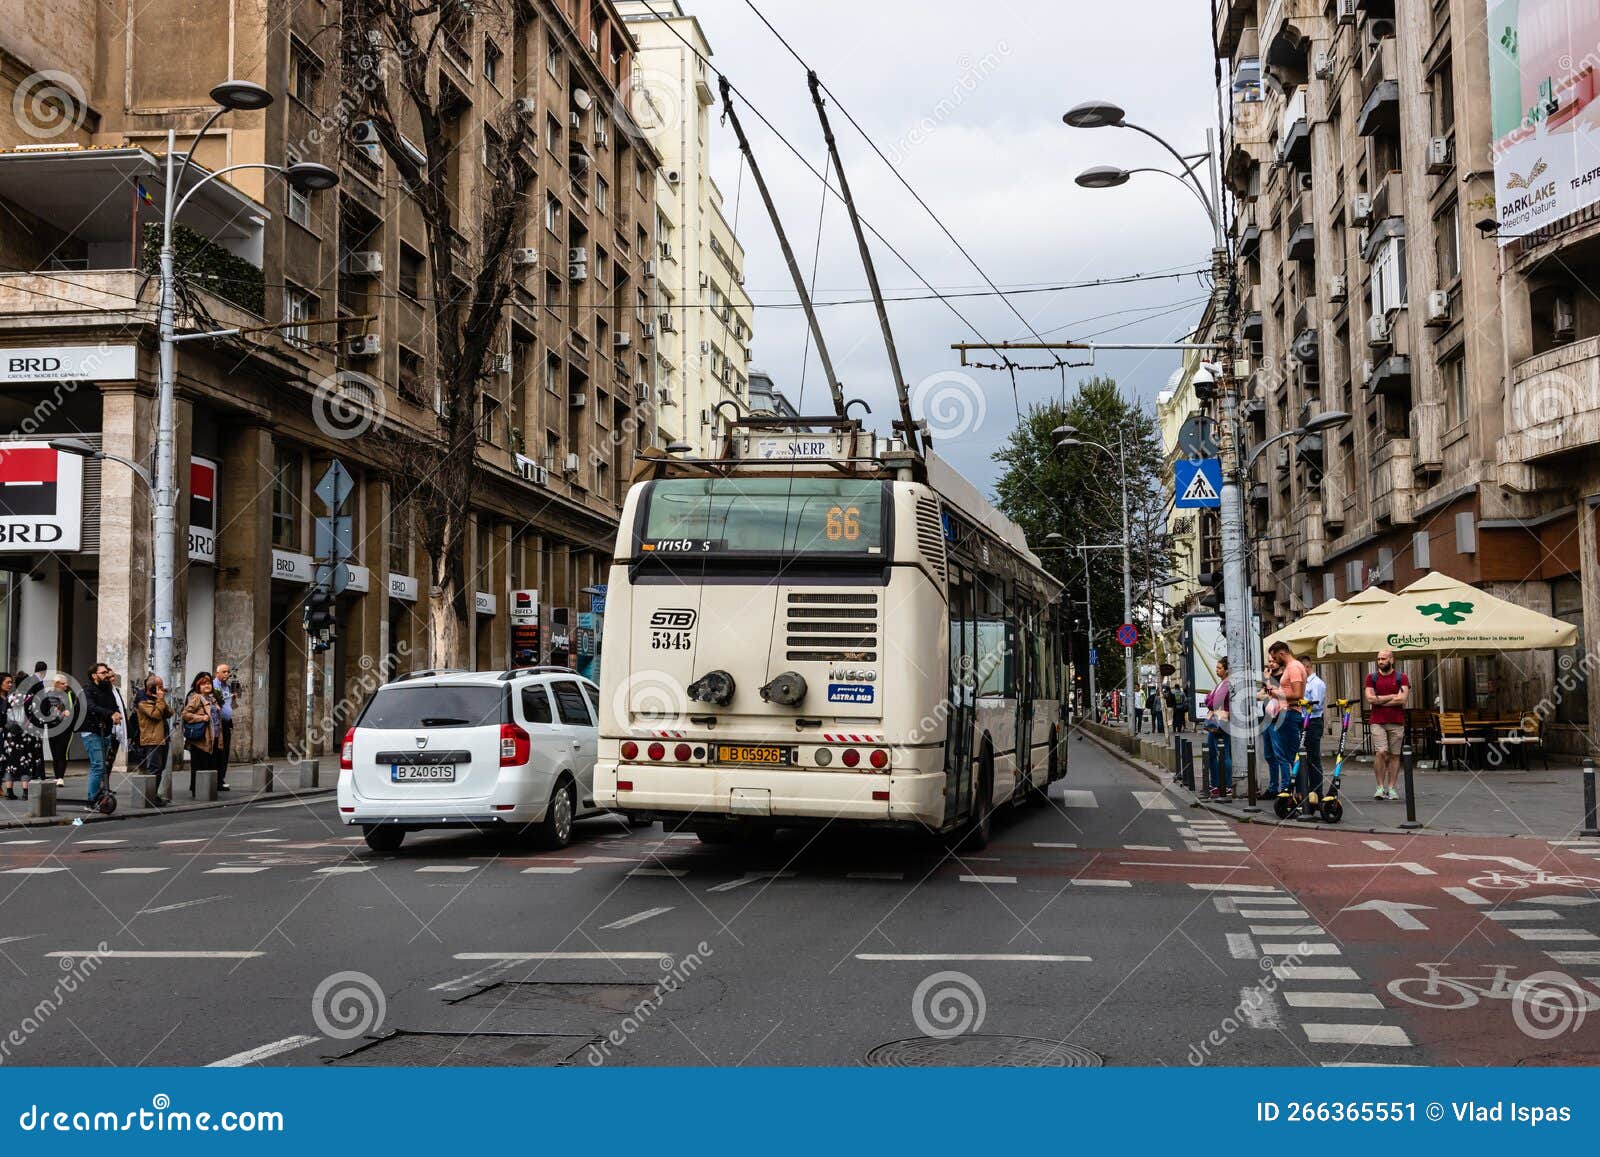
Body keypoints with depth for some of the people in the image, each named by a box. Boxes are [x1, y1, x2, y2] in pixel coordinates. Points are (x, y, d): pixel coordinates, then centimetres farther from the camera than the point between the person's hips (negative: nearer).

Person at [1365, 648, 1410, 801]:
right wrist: (1392, 696, -6)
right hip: (1377, 722, -1)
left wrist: (1380, 700, -6)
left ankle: (1391, 788, 10)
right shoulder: (1372, 677, 7)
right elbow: (1370, 698, -5)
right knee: (1380, 753, -12)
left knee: (1394, 755, 3)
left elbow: (1402, 699, -9)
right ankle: (1380, 787, -3)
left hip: (1397, 722, 1)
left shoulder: (1401, 677, 4)